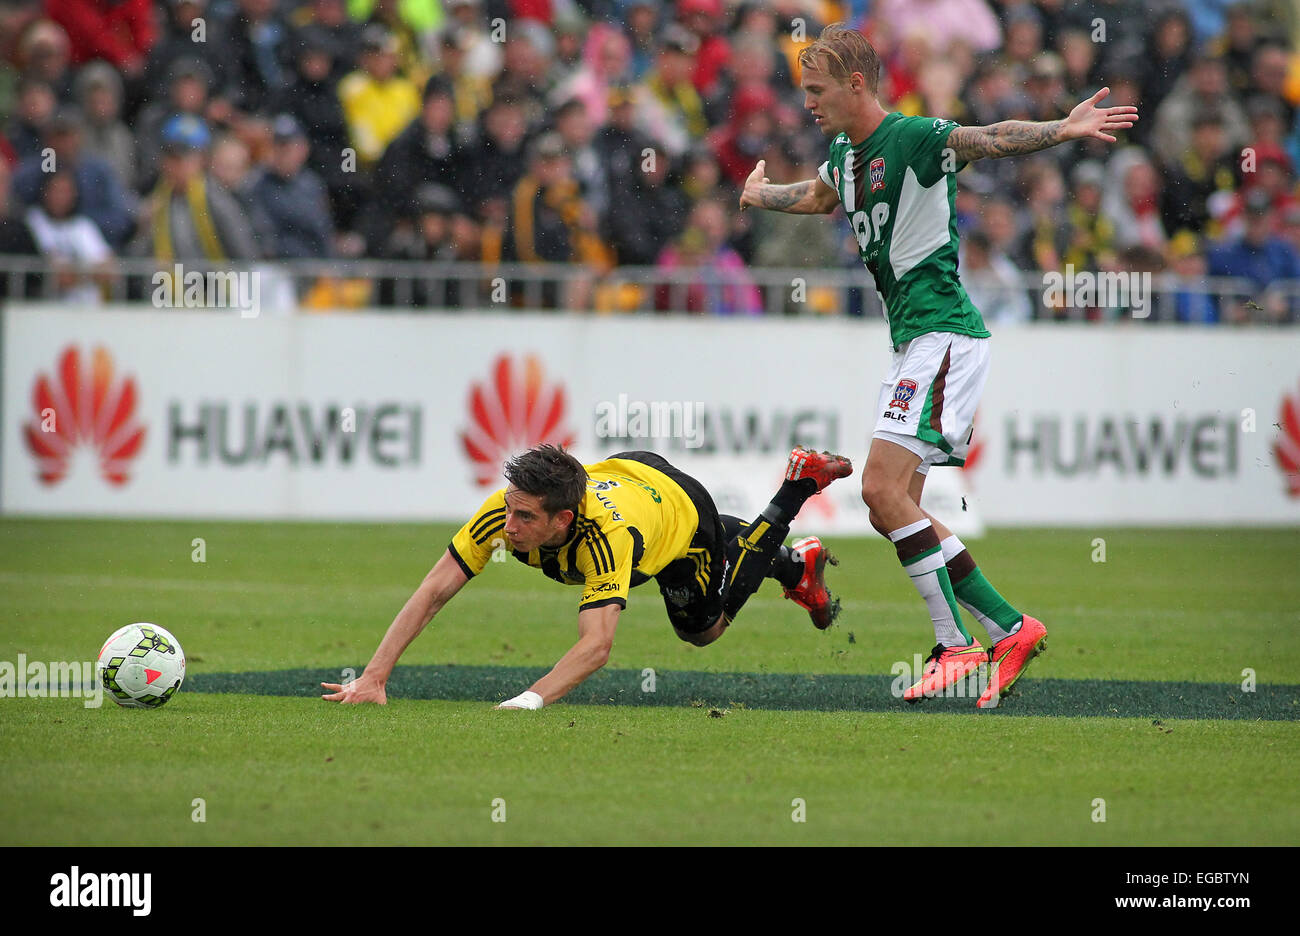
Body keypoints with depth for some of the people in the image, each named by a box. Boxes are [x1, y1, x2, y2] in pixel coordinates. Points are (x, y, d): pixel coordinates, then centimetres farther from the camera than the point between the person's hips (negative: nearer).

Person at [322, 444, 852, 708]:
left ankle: (801, 483, 32)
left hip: (680, 505, -5)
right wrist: (373, 678, -45)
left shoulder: (605, 536, -51)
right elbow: (432, 594, -36)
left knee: (704, 629, 24)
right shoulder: (504, 512, -38)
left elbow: (596, 645, -59)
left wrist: (532, 699, -73)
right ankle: (793, 568, 57)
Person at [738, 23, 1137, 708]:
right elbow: (819, 196, 39)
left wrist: (1062, 130, -49)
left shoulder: (913, 138, -13)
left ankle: (957, 646, -12)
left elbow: (988, 139, -32)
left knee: (883, 489, -17)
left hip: (943, 336, -10)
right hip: (911, 342, 10)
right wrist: (757, 194, 57)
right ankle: (1010, 628, 13)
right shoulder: (844, 151, 14)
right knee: (890, 507, 7)